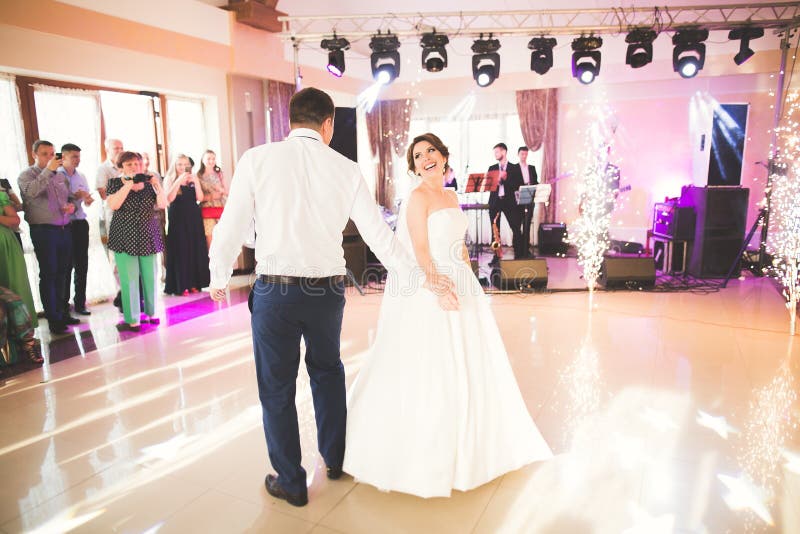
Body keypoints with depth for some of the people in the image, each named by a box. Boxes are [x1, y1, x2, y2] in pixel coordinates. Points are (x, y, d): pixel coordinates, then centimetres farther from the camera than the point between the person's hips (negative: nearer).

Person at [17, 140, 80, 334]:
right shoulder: (27, 175, -3)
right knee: (48, 275, 0)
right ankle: (53, 319, 6)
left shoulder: (60, 176, 14)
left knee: (62, 273, 12)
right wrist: (48, 170, -27)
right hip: (43, 231, -6)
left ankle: (61, 312, 24)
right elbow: (31, 191, -24)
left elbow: (69, 197, 26)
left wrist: (71, 205, 3)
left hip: (64, 229, 6)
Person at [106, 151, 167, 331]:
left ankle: (150, 313, 20)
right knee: (129, 279, -4)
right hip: (125, 238, -3)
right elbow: (113, 205, -14)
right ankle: (132, 320, 3)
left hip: (148, 236, 3)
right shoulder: (114, 183, 3)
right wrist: (129, 184, -15)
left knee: (150, 276, 6)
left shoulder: (148, 181, 10)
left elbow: (163, 204, 3)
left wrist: (158, 186, -11)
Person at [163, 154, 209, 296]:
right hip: (178, 220, -3)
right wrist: (179, 181, -17)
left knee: (195, 250, 4)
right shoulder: (169, 180, 2)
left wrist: (196, 182, -11)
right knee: (180, 251, -3)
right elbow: (169, 199, -12)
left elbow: (200, 198, 0)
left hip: (194, 219, 4)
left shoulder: (192, 180, 10)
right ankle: (181, 285, -1)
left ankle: (194, 283, 11)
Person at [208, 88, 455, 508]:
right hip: (329, 289, 3)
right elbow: (378, 234, -1)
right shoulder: (346, 169, -1)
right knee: (328, 371, 25)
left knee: (276, 386, 14)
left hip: (275, 289, -2)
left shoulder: (257, 159, -5)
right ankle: (334, 458, 43)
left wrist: (219, 278, 12)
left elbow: (231, 226, -4)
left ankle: (290, 482, 28)